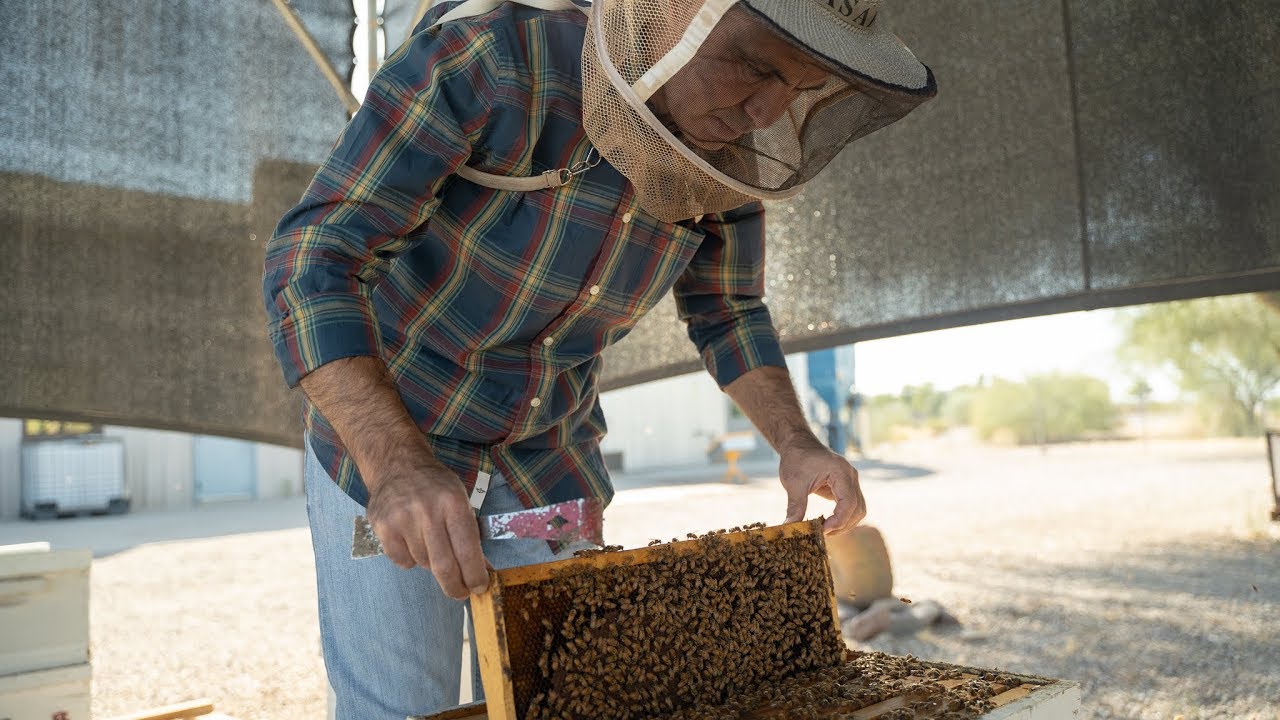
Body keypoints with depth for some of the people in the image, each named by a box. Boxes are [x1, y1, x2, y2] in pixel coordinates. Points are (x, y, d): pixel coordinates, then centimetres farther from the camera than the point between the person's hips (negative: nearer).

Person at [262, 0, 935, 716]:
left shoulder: (729, 153, -13)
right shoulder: (480, 58, -29)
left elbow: (727, 312, 2)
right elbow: (311, 265, -31)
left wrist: (797, 443, -14)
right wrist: (399, 469, -47)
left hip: (546, 450, 4)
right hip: (378, 431, -4)